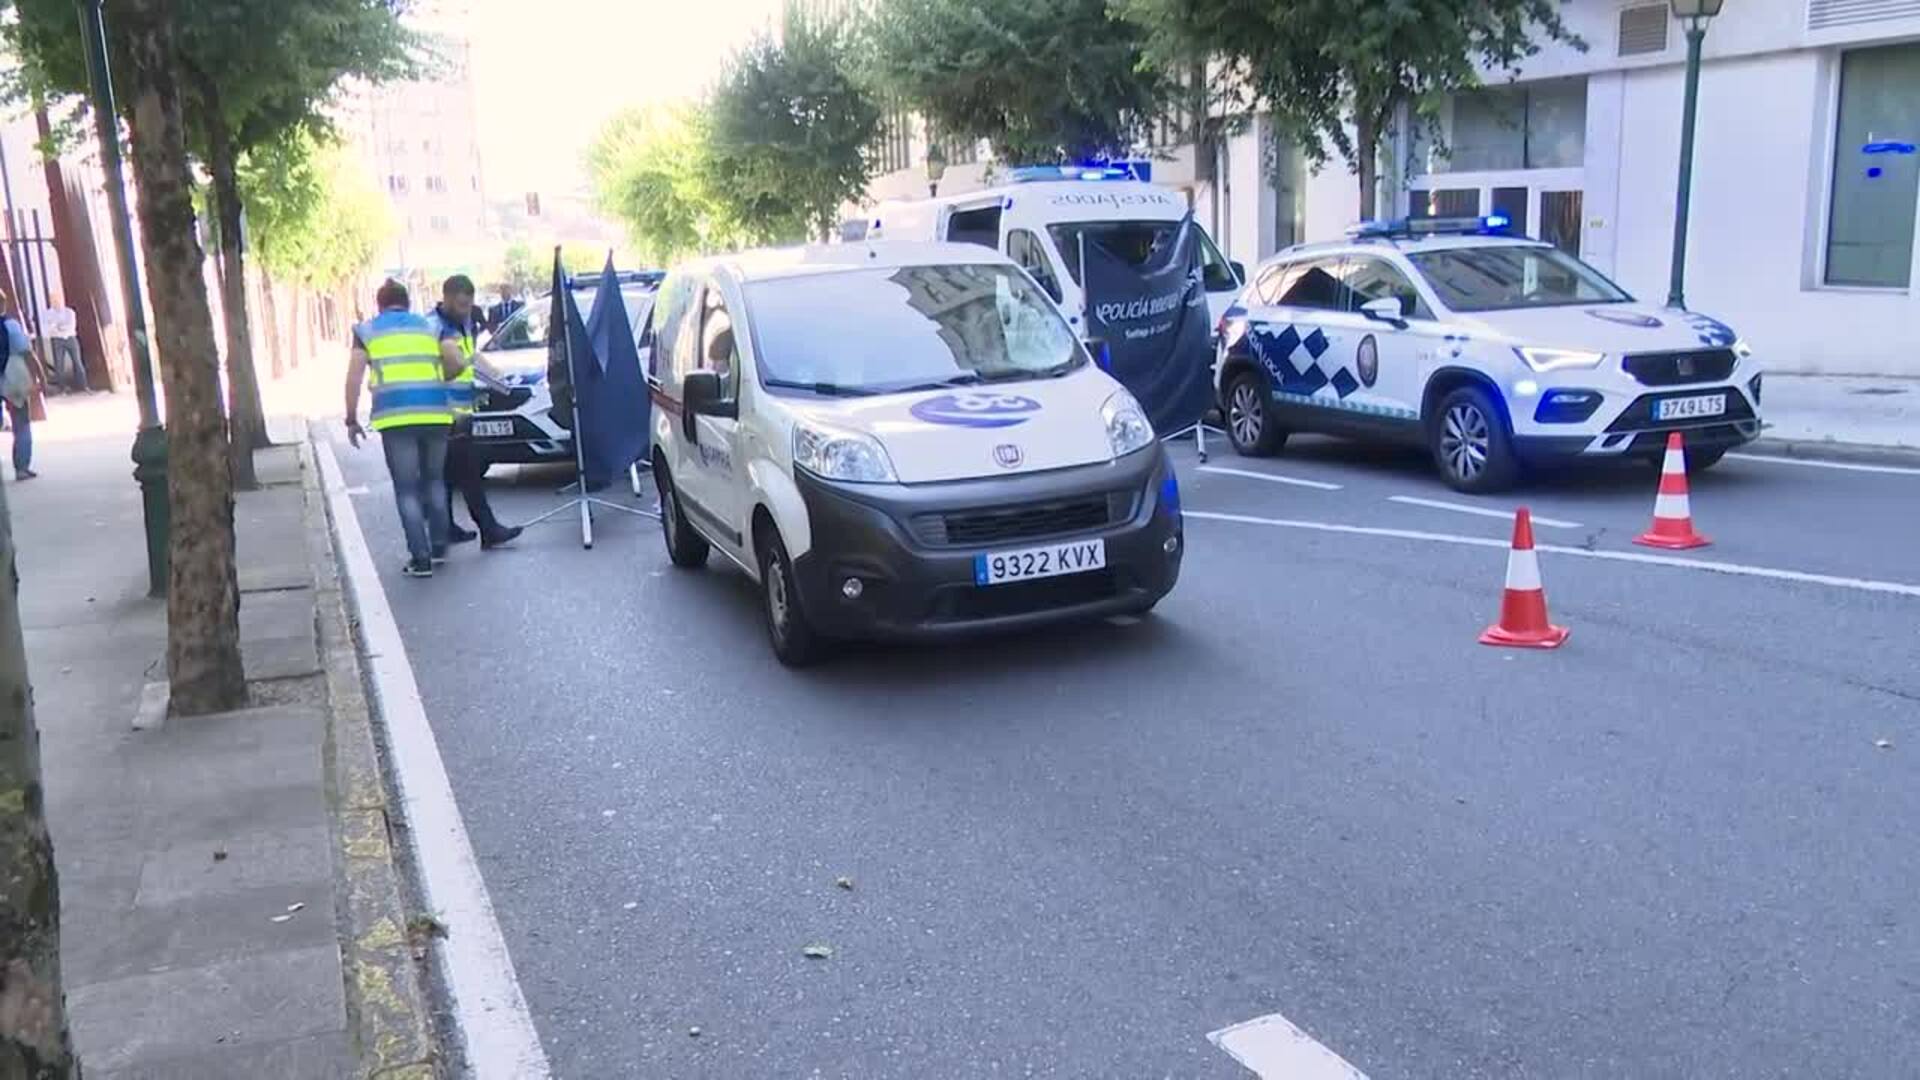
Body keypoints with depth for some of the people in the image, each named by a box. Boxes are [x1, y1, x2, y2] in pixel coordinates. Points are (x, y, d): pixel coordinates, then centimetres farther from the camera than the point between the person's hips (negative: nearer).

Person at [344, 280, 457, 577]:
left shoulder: (367, 331, 12)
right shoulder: (430, 327, 17)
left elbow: (354, 377, 4)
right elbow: (452, 369, 12)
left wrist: (352, 420, 8)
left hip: (396, 417, -2)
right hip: (435, 413, 2)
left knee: (407, 489, 2)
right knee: (434, 481, 20)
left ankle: (421, 559, -3)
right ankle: (439, 546, 22)